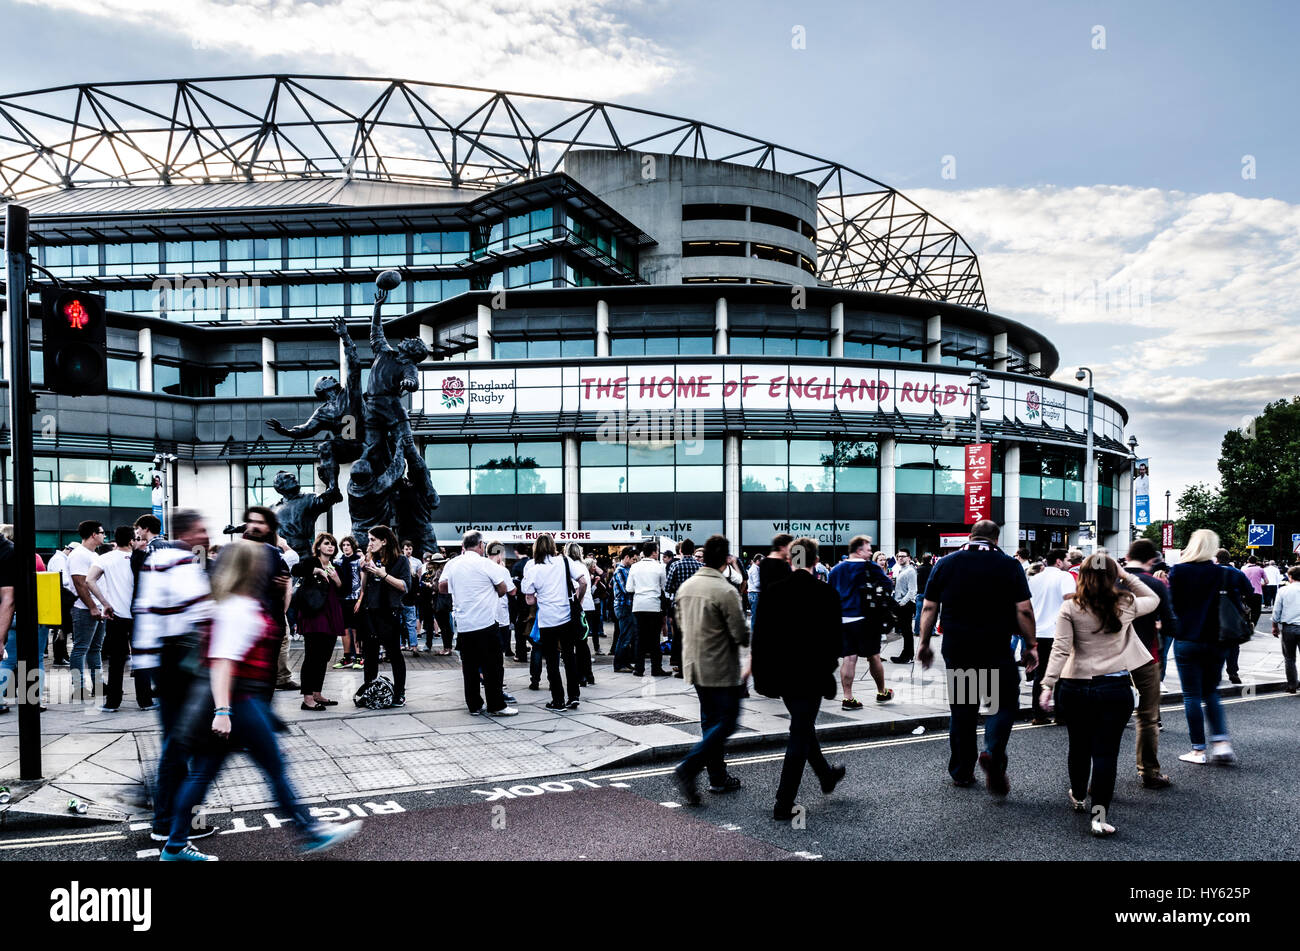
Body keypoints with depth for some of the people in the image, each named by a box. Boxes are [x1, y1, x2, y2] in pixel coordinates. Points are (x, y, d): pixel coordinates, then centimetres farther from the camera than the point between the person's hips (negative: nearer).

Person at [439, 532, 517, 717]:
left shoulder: (452, 564, 6)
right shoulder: (485, 564, -8)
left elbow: (442, 587, 13)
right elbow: (503, 588, -7)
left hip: (463, 624, 5)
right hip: (485, 622, -5)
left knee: (469, 667, 10)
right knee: (492, 666, 1)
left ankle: (474, 705, 14)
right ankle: (496, 706, 2)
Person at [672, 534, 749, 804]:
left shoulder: (686, 586, 3)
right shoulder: (726, 591, -20)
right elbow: (741, 635, -17)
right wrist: (748, 638, 5)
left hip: (694, 667, 8)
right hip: (721, 669, -8)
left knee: (710, 721, 17)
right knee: (726, 723, 1)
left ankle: (718, 777, 24)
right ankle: (688, 769, -11)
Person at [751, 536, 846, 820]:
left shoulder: (773, 590, -5)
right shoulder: (825, 593, -13)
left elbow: (762, 633, -3)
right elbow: (833, 638, -10)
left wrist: (760, 670, 5)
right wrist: (827, 671, 5)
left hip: (780, 674, 4)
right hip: (810, 675, -4)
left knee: (803, 726, 24)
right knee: (800, 735, 4)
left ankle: (827, 775, 45)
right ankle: (783, 804, 5)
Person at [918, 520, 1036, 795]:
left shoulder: (945, 563, 4)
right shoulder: (1009, 565, -1)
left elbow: (929, 608, 3)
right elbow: (1024, 610, -5)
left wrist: (924, 643, 11)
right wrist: (1031, 645, 4)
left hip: (956, 650, 2)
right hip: (997, 649, -2)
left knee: (961, 710, 13)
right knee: (1005, 701, 12)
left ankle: (961, 772, 20)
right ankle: (993, 753, -12)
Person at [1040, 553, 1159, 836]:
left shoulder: (1070, 608, -5)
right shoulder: (1126, 605, -2)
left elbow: (1060, 649, -10)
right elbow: (1154, 599, 20)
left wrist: (1048, 685, -9)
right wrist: (1126, 576, 13)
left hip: (1075, 687, 1)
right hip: (1116, 688, -1)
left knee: (1079, 746, 18)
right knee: (1106, 751, 2)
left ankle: (1078, 797, 40)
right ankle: (1100, 815, 0)